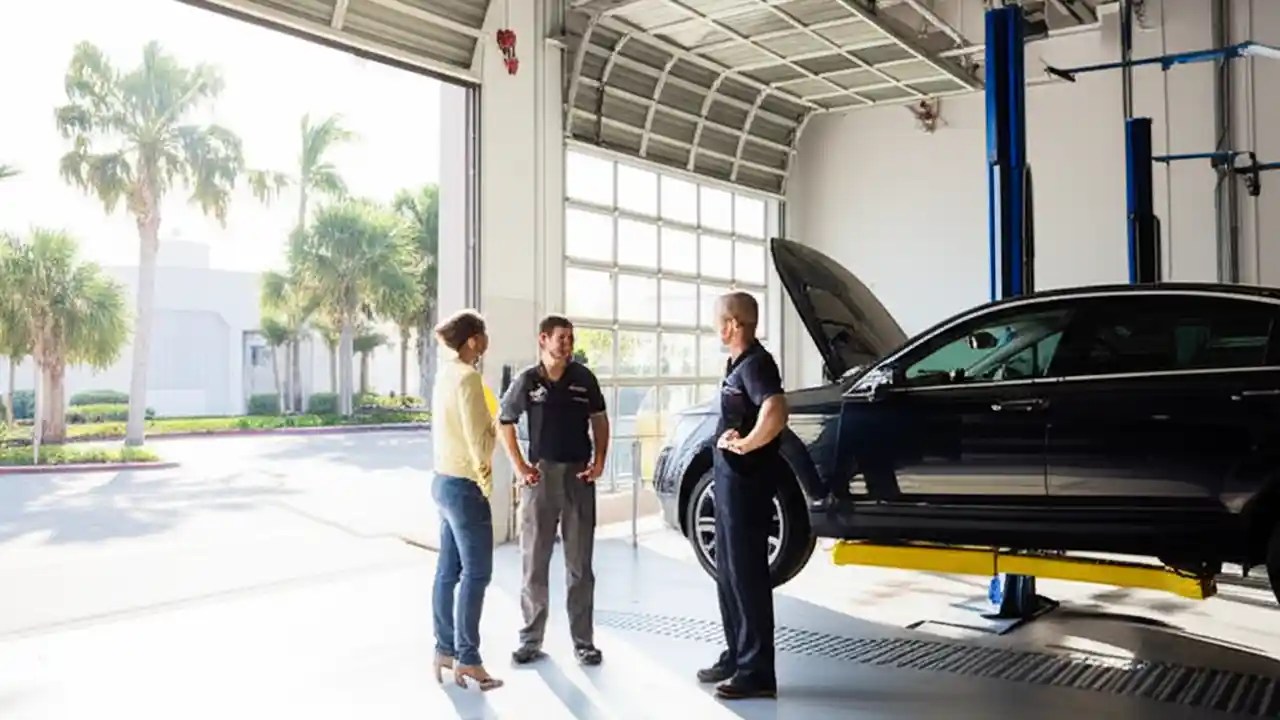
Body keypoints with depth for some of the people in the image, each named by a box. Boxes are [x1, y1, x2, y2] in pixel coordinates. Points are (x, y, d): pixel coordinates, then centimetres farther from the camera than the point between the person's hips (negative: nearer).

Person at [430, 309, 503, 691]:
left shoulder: (446, 374, 9)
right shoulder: (467, 377, -19)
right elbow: (478, 438, -20)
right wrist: (485, 480, -6)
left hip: (445, 480, 9)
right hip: (464, 485, -9)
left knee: (448, 571, 13)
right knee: (476, 574, -2)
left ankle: (444, 650, 21)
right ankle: (467, 659, 3)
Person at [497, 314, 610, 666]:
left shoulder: (584, 378, -1)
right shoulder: (527, 380, -3)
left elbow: (599, 419, 10)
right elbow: (504, 422, 8)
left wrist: (599, 460, -1)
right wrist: (519, 466, 0)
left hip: (579, 475, 1)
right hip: (540, 475, 0)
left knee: (580, 564, 6)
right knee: (535, 562, 6)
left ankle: (583, 640, 13)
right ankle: (531, 639, 16)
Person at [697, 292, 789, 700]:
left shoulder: (756, 364, -17)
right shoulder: (737, 363, 14)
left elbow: (777, 413, -34)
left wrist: (743, 445, -21)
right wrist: (731, 439, 7)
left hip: (746, 480, -10)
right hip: (729, 478, 10)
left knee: (748, 574, -4)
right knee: (728, 572, 16)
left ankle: (758, 672, 3)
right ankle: (736, 656, 27)